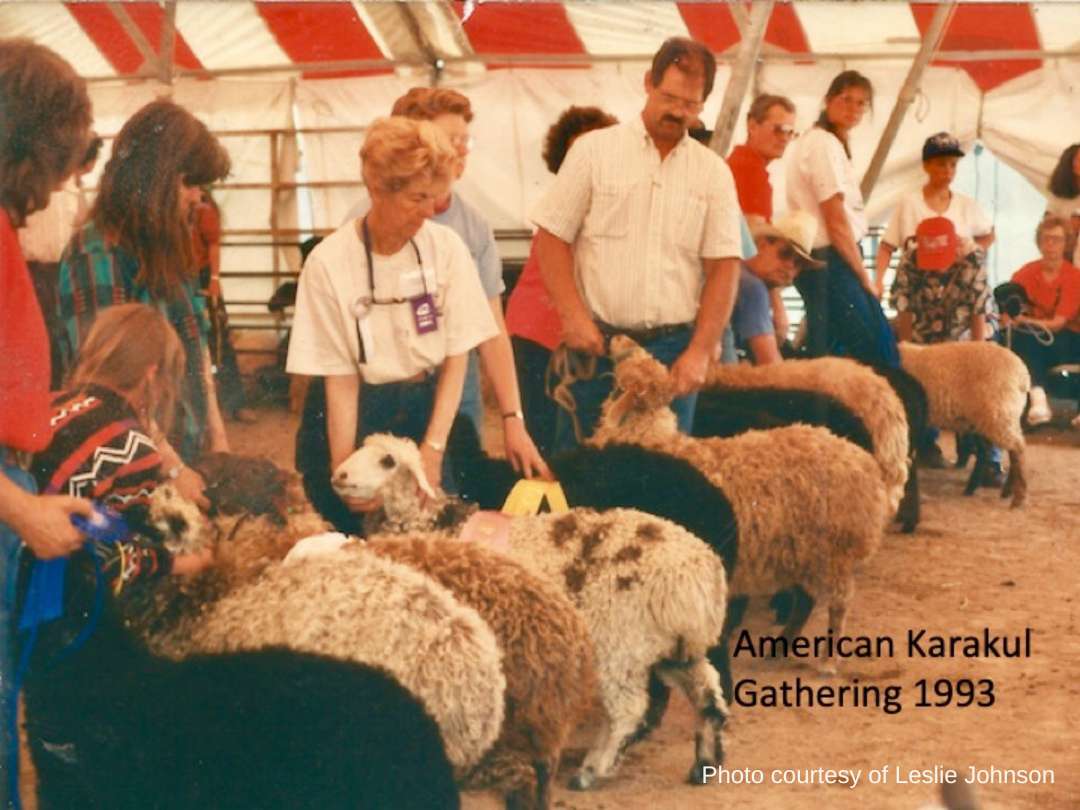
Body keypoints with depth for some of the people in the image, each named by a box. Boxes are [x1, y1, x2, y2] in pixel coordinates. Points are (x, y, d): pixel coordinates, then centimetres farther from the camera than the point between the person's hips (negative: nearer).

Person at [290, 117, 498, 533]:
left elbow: (456, 358, -4)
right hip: (355, 417, -2)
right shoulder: (329, 263, -15)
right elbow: (341, 380, -12)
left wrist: (433, 449, -10)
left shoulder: (446, 247, -8)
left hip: (427, 407, 3)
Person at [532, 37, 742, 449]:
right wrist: (574, 316, -10)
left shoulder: (714, 172, 7)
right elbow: (551, 239, 1)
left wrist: (699, 352, -4)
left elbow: (723, 267, 4)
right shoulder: (594, 149, 2)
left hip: (674, 349, 2)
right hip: (596, 343, -1)